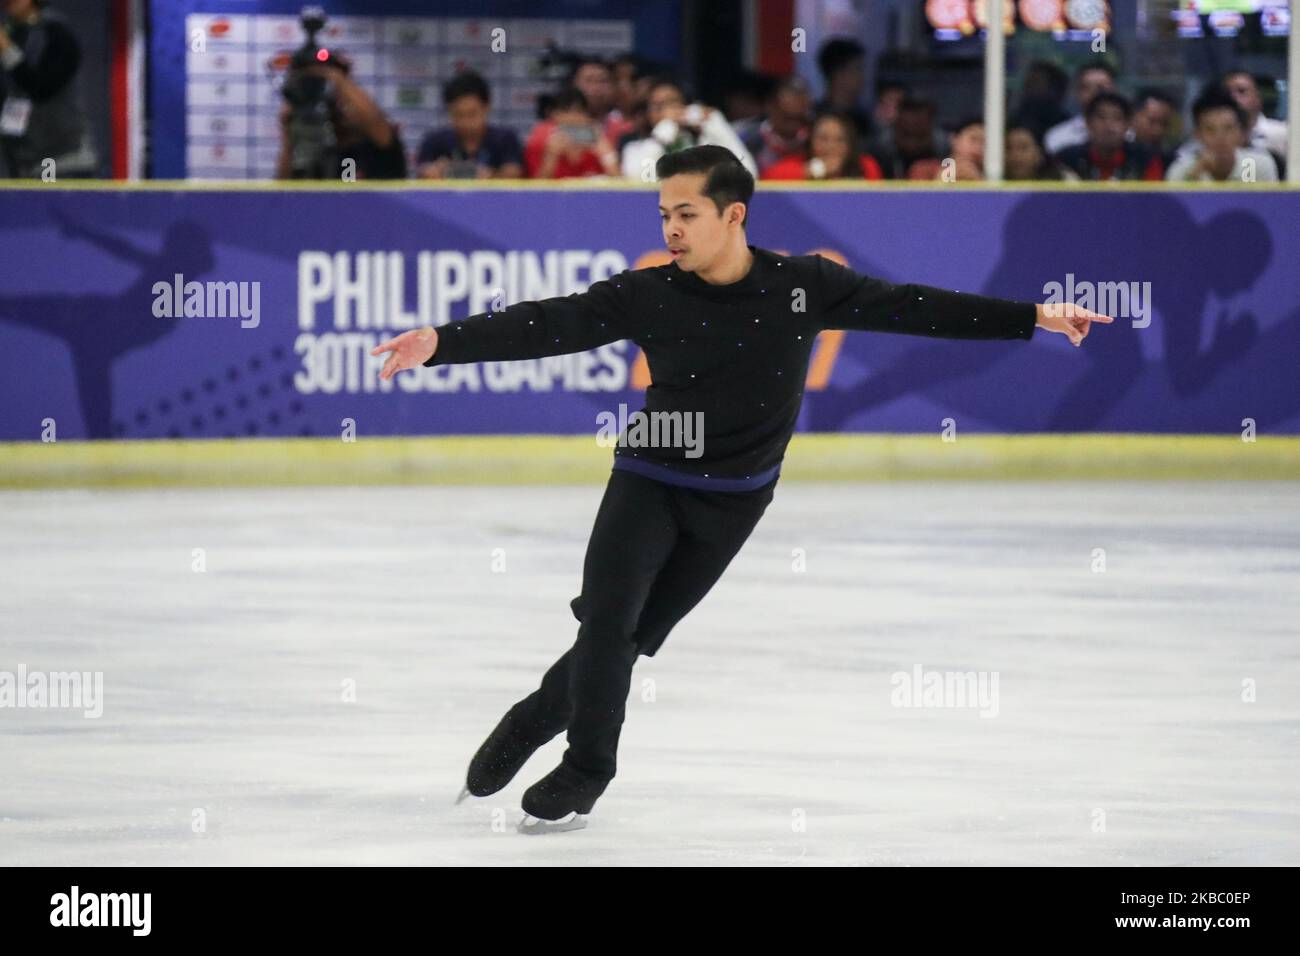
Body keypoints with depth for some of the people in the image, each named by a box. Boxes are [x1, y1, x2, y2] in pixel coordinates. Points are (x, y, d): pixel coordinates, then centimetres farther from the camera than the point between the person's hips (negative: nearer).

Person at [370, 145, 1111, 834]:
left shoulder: (802, 286, -11)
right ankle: (587, 771, 6)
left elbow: (911, 307, -7)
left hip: (732, 503, 1)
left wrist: (1034, 318, -6)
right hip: (649, 483, -1)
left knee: (632, 635, 4)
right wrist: (442, 343, -36)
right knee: (608, 620, -13)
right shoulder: (648, 295, -15)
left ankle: (538, 719, 25)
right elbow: (546, 325, -22)